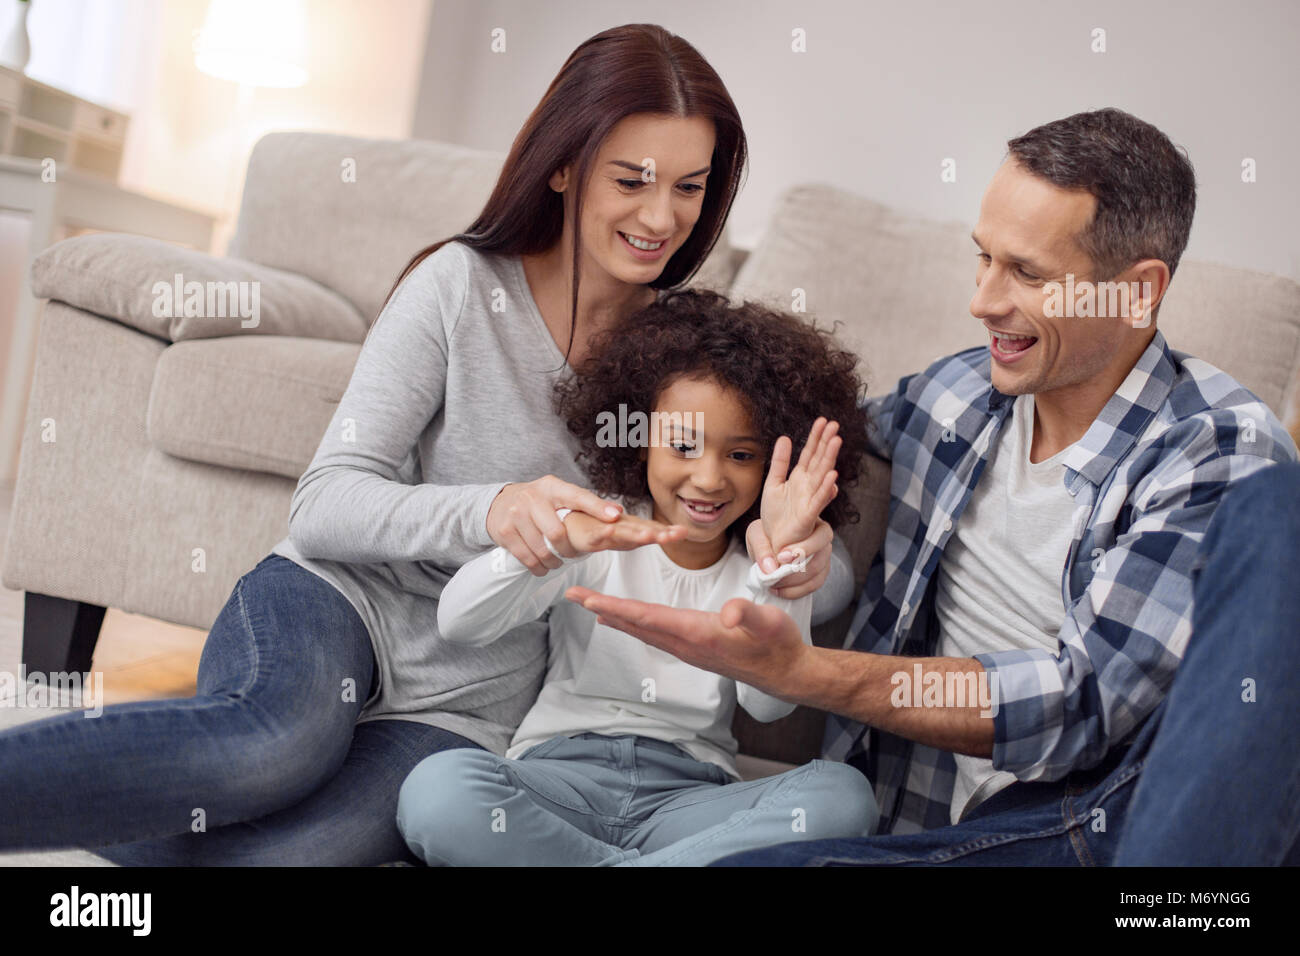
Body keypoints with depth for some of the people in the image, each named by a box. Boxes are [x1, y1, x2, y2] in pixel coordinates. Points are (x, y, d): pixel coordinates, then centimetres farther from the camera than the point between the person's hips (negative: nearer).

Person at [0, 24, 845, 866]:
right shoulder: (460, 285, -5)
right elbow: (324, 506, -11)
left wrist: (807, 551, -18)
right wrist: (489, 510, -31)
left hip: (467, 707, 2)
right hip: (344, 602, -2)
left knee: (285, 848, -30)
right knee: (277, 743, -39)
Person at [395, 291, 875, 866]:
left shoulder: (765, 569, 8)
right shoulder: (599, 536, 6)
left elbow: (768, 703, -10)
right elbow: (459, 627, -8)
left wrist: (779, 560, -21)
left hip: (688, 792, 1)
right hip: (560, 772, 0)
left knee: (842, 797, -27)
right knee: (436, 790, -32)